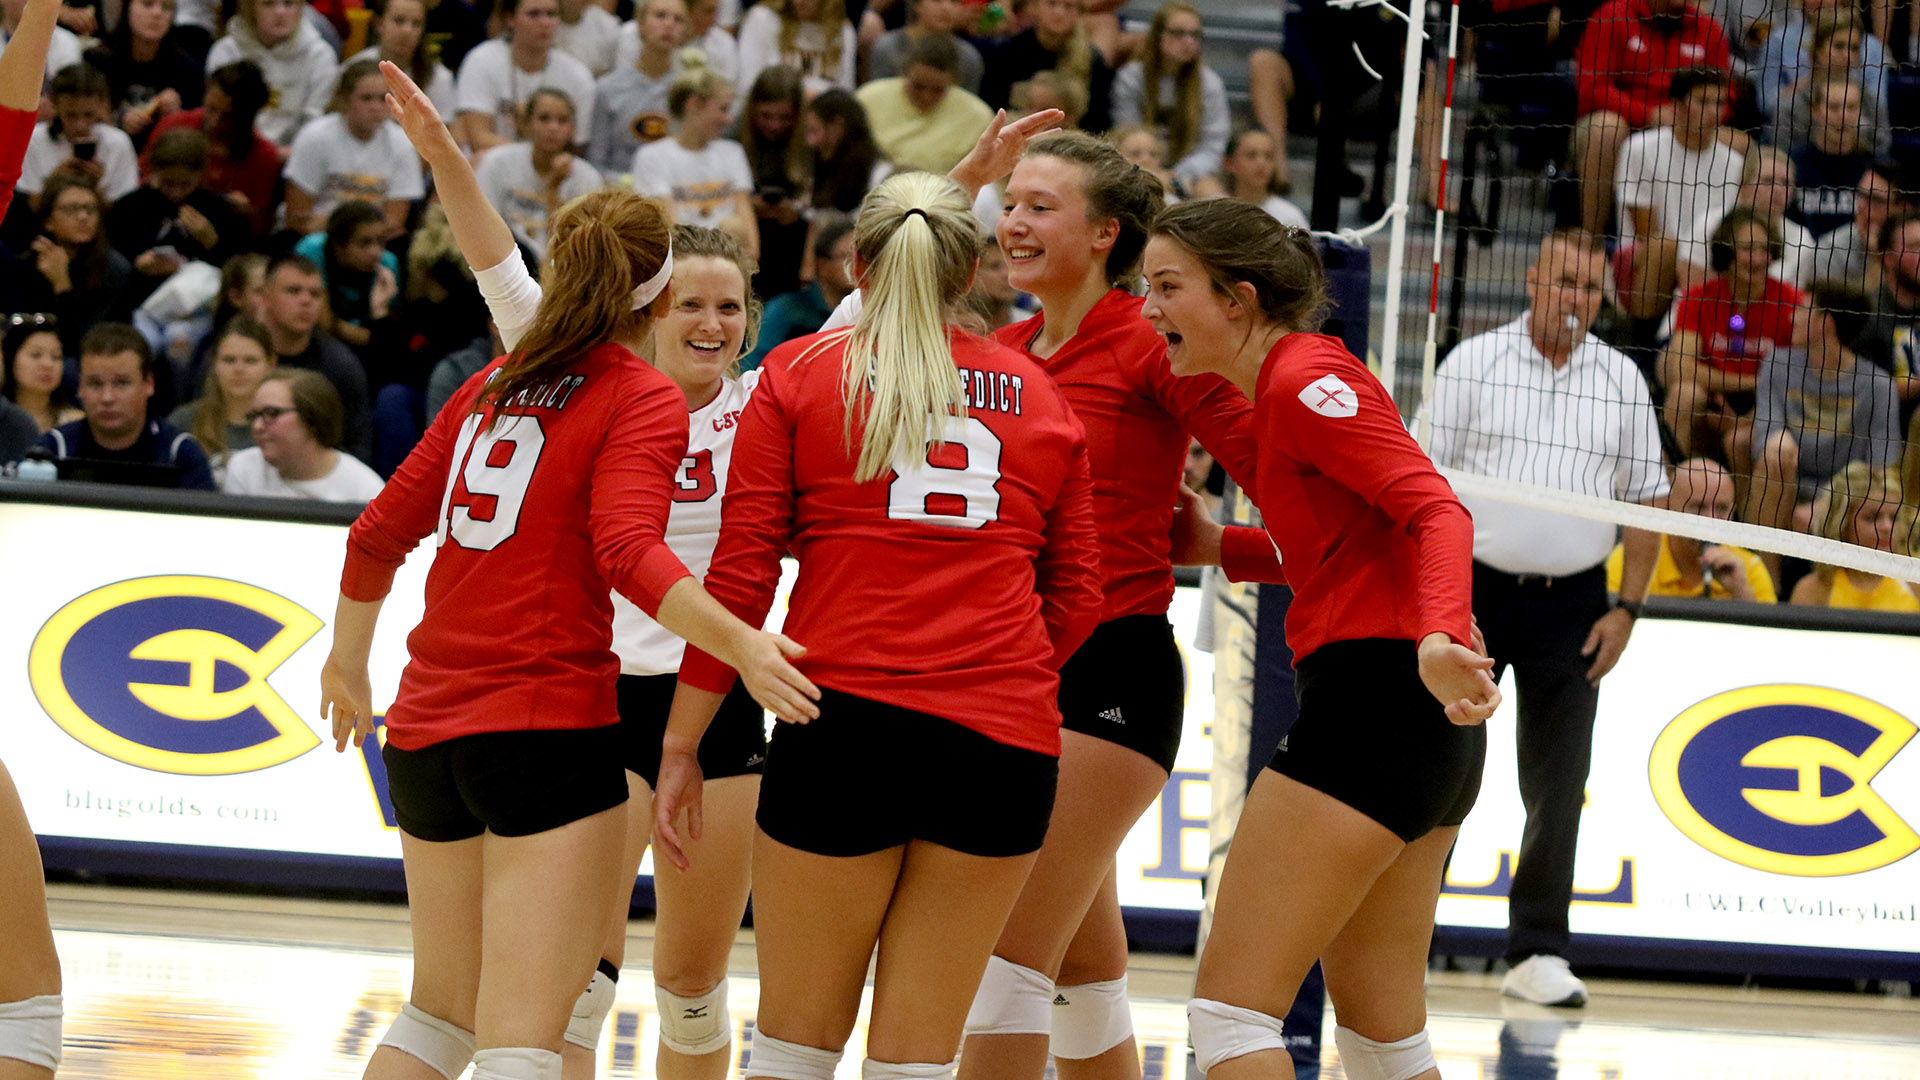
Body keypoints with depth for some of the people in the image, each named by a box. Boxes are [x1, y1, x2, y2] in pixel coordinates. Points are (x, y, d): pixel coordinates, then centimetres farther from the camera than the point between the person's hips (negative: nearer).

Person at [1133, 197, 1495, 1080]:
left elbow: (1437, 511, -21)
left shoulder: (1304, 379, -11)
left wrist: (1437, 637, -37)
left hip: (1375, 696, -10)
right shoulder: (1281, 387, 17)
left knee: (1229, 1007, -9)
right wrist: (1221, 549, 19)